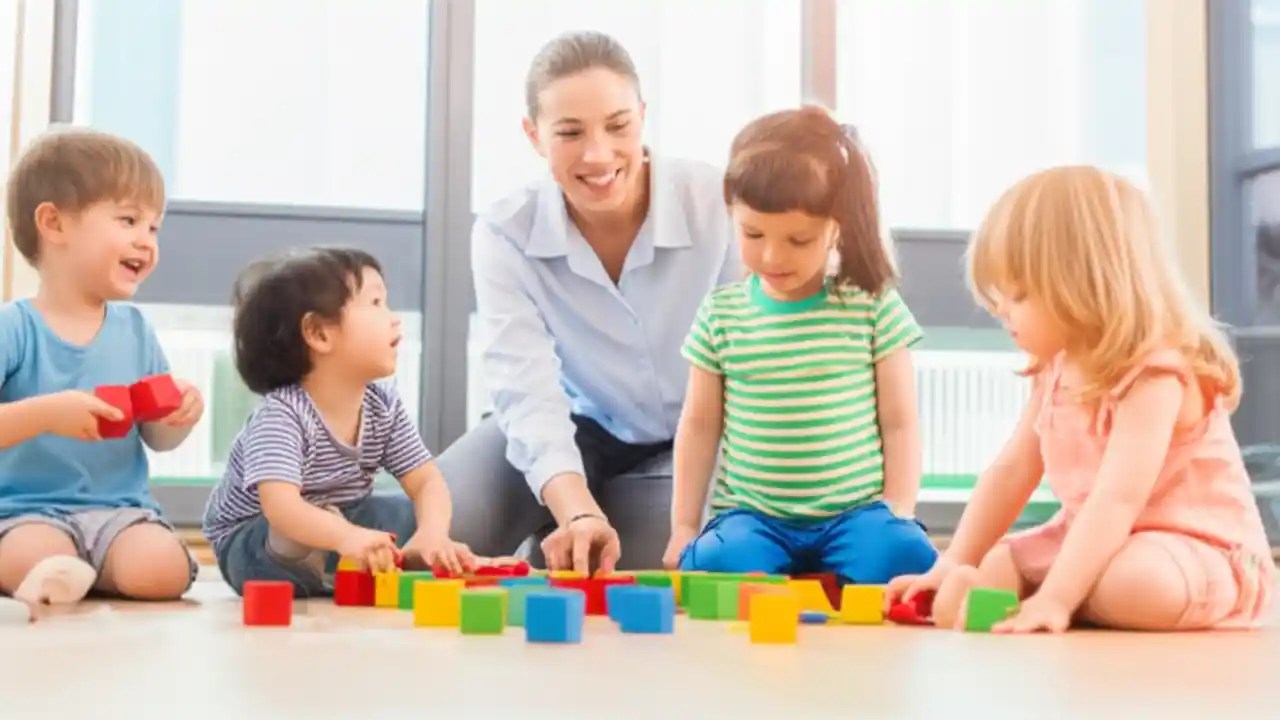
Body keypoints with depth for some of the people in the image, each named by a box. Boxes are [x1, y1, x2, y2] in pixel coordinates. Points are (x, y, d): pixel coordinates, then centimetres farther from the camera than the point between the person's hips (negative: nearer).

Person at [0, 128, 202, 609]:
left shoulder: (135, 329, 7)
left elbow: (158, 439, 14)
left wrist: (183, 413, -8)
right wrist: (45, 414, -28)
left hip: (119, 510, 4)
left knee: (161, 569, -27)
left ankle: (84, 572, -1)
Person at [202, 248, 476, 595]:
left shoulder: (384, 406, -9)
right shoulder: (281, 414, -30)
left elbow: (427, 482, -13)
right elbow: (280, 505, -44)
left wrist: (432, 535, -35)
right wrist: (348, 537, -62)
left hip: (337, 525, 7)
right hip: (254, 544, -7)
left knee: (414, 514, -7)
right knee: (301, 532, -36)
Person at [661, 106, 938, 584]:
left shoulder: (874, 308, -1)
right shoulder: (720, 315, 5)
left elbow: (899, 422, 4)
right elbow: (700, 425, 10)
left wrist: (899, 518, -4)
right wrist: (683, 527, 7)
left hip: (856, 513, 0)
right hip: (751, 515, 1)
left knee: (902, 556, -31)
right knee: (721, 562, -31)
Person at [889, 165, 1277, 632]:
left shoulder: (1153, 375, -26)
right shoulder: (1057, 369, 2)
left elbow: (1117, 499, -35)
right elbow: (1012, 471, 5)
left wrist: (1053, 599, -42)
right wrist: (951, 567, -1)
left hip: (1197, 550, -8)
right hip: (1094, 538, 8)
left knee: (1135, 582, -39)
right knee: (988, 568, -1)